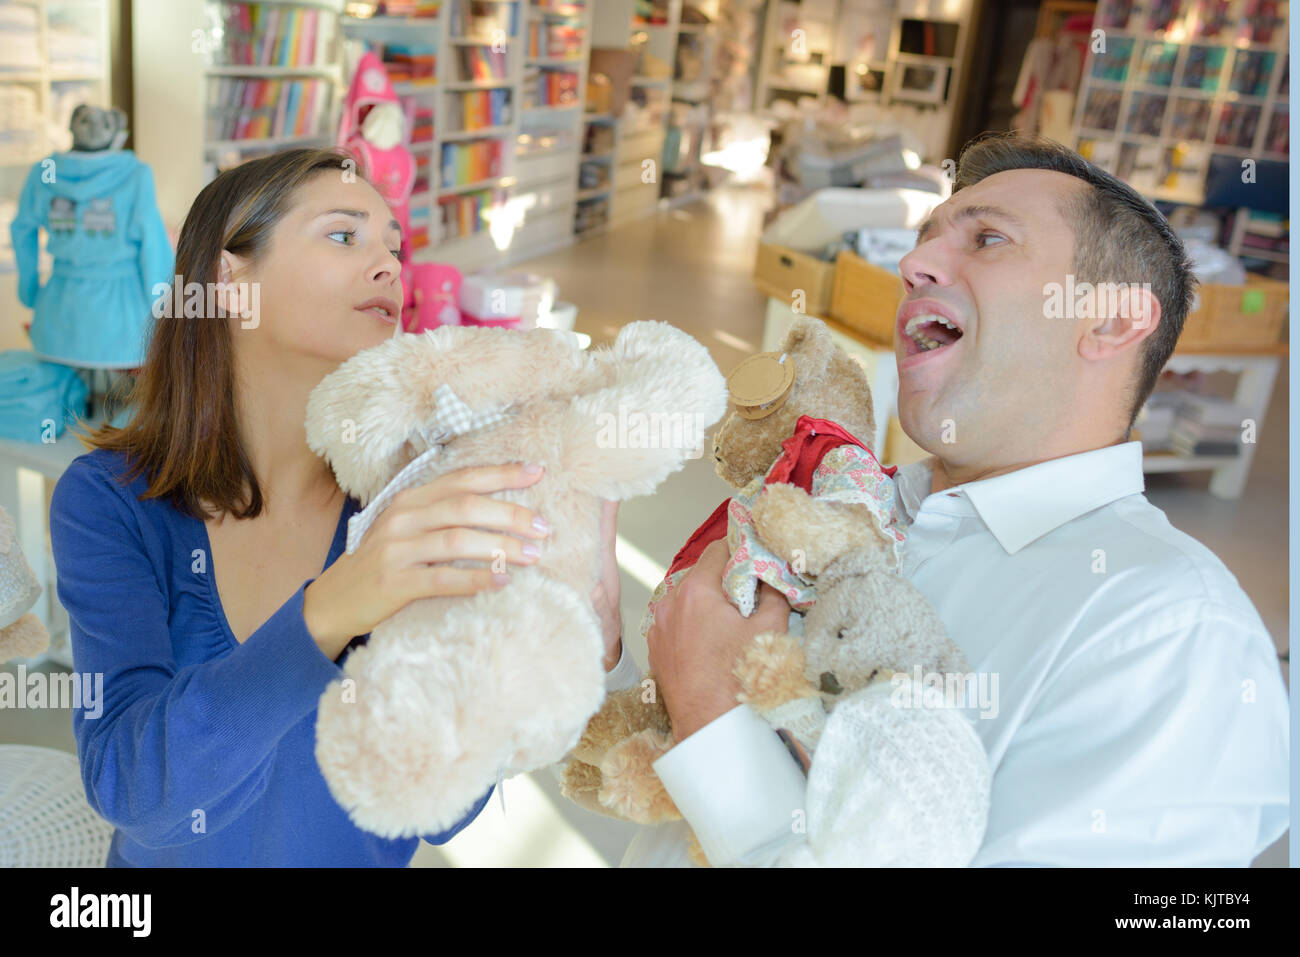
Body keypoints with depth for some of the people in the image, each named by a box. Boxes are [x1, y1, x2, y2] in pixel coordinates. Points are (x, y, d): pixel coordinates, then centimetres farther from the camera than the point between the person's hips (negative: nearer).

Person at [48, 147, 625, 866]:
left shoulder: (416, 494, -19)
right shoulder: (107, 499, -19)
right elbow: (128, 782, -32)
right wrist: (327, 614, -47)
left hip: (364, 854, 1)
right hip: (160, 857, 0)